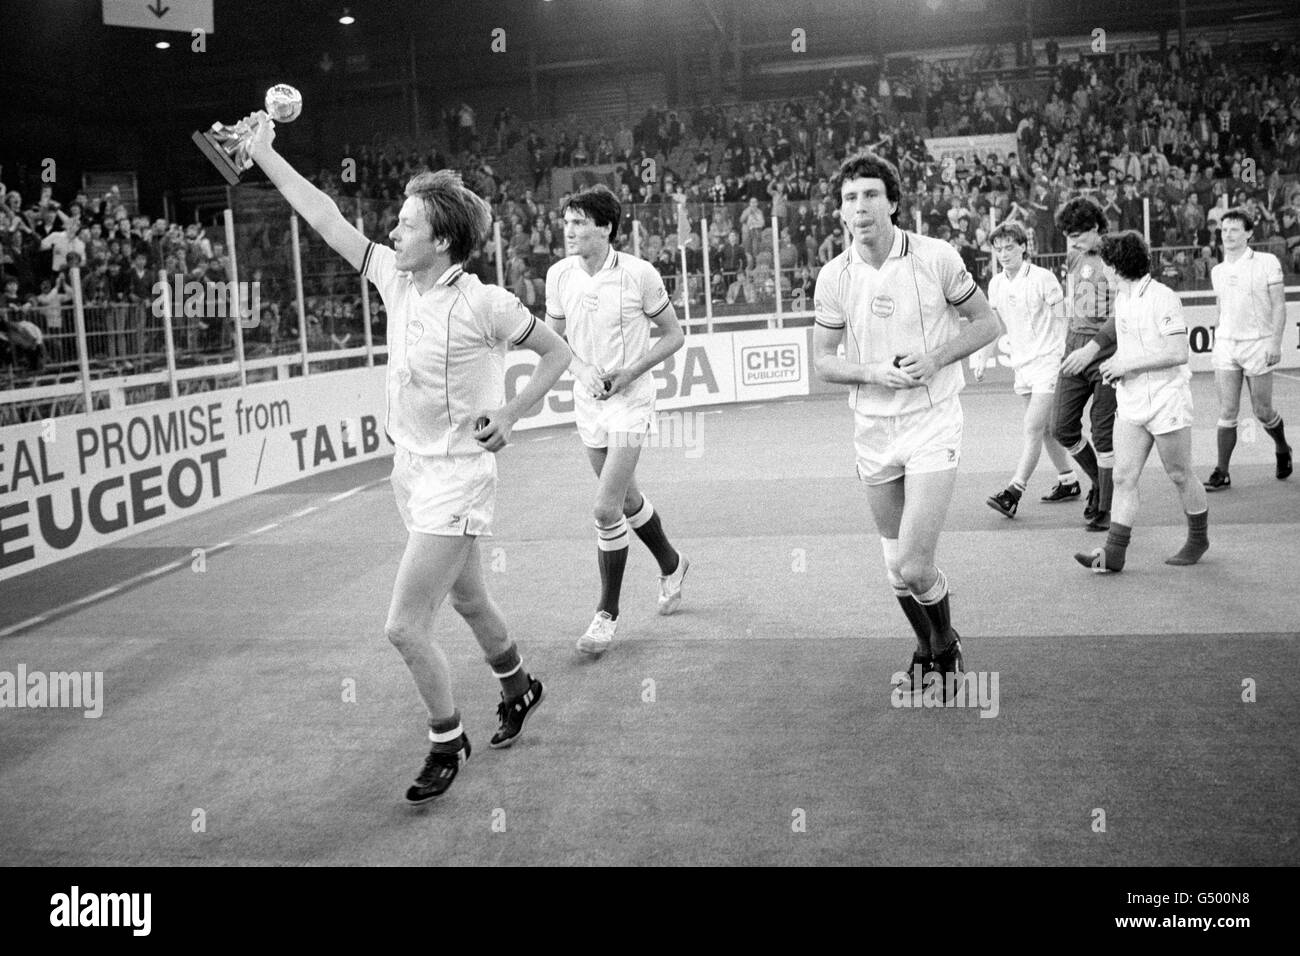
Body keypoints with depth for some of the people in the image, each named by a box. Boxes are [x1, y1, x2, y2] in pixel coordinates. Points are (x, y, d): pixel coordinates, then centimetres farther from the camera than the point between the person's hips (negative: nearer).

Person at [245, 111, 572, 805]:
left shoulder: (485, 304, -16)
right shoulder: (394, 277, 2)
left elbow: (556, 352, -5)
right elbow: (325, 217, 5)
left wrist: (510, 415, -13)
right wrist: (263, 152, 5)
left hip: (456, 474, -7)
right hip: (409, 465, 7)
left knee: (405, 628, -9)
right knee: (468, 599, 23)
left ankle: (447, 741, 13)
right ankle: (517, 687, 47)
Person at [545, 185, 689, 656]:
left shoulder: (640, 274, -14)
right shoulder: (559, 275, -2)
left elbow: (674, 335, -4)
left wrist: (630, 372, -16)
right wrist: (585, 372, -10)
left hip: (631, 401, -5)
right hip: (588, 401, 5)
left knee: (606, 508, -11)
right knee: (627, 498, 18)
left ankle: (607, 612, 5)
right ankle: (671, 565, 45)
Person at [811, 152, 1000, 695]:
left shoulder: (937, 258, -8)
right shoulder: (833, 277, -2)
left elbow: (986, 323, 2)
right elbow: (823, 362, 5)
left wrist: (935, 358, -15)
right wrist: (874, 372, -14)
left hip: (933, 424, -3)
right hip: (873, 430, 3)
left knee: (914, 568, -11)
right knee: (895, 566, 11)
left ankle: (946, 644, 19)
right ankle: (925, 648, 38)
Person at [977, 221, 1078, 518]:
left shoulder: (1043, 279, -10)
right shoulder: (995, 284, 6)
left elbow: (1061, 321, -7)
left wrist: (1066, 357, -13)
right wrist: (981, 357, 10)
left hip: (1048, 361, -7)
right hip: (1022, 364, 7)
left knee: (1033, 428, -12)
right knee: (1045, 428, 14)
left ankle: (1013, 493, -16)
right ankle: (1068, 481, 29)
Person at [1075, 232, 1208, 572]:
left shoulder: (1162, 298, -15)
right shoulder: (1121, 297, 9)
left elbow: (1178, 354, -21)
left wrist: (1128, 364, -18)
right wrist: (1116, 360, 15)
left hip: (1167, 401, -7)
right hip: (1131, 403, 7)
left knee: (1179, 476, 7)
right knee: (1123, 477, -1)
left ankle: (1199, 538, 28)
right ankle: (1114, 553, -3)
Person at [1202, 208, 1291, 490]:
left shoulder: (1267, 262, -3)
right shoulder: (1217, 271, 10)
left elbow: (1279, 305, -5)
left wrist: (1275, 342, -13)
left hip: (1258, 344, -3)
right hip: (1225, 345, 3)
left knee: (1262, 411, 5)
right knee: (1227, 412, -2)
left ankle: (1282, 450, 34)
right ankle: (1222, 472, 0)